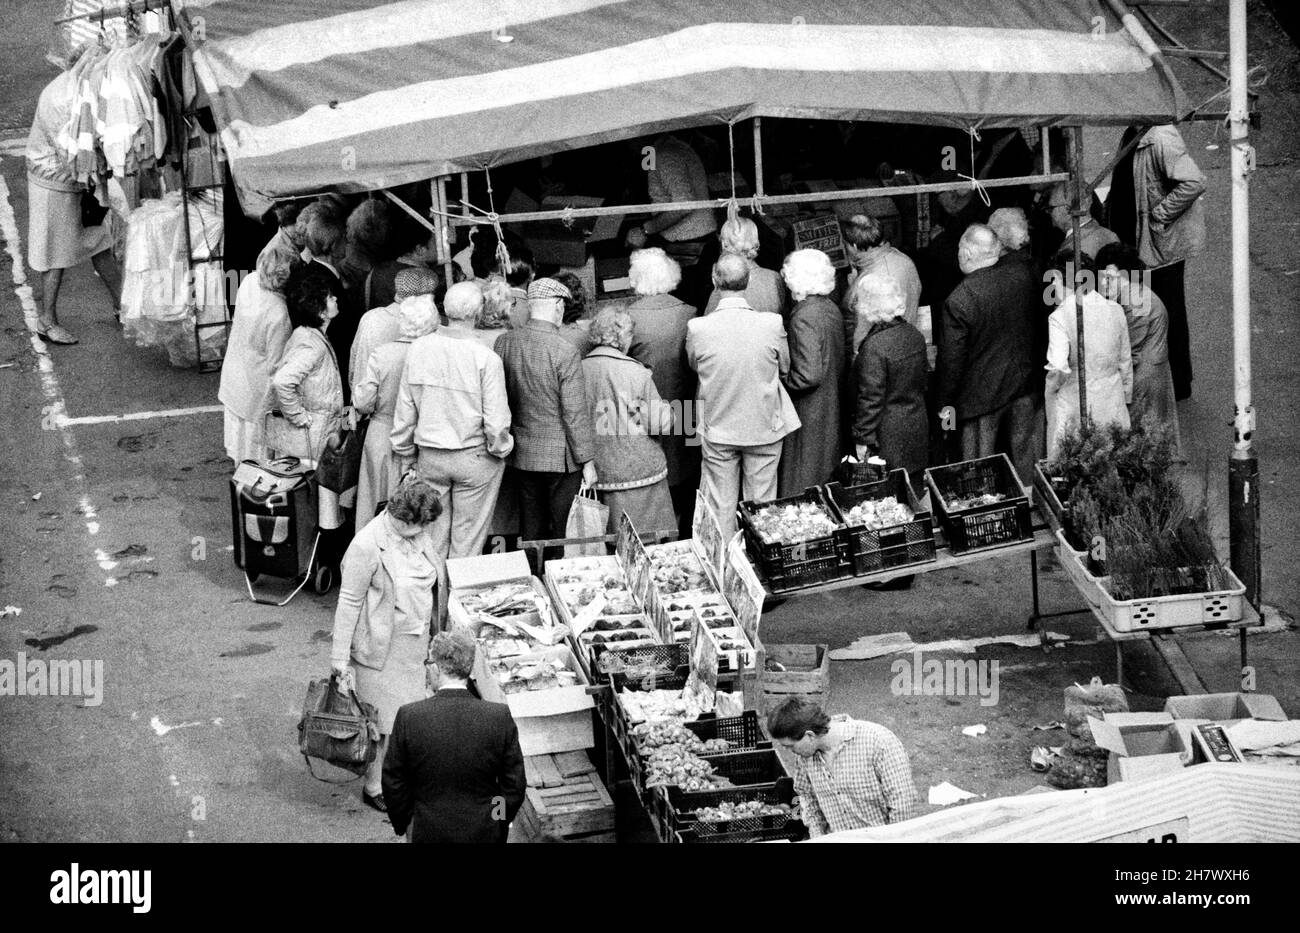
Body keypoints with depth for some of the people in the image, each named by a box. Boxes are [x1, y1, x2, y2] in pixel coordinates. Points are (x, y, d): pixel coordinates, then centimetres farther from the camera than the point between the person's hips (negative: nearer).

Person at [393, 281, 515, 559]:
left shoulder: (419, 349, -5)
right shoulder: (486, 359, -17)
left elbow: (405, 410, 3)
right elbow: (497, 421, -15)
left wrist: (405, 454, 15)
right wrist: (501, 450, 5)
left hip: (429, 458, 3)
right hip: (474, 458, -3)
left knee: (433, 537, 13)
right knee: (468, 540, 7)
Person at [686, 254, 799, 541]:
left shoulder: (697, 328, -18)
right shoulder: (772, 324, -17)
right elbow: (785, 367, 0)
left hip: (718, 431, 0)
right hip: (765, 428, 0)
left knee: (720, 507, 13)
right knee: (762, 506, 13)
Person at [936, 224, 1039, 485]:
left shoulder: (959, 300, -25)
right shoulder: (1024, 275, -8)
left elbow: (952, 359, -17)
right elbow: (1038, 319, 8)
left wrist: (946, 403, -5)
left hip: (982, 393, -6)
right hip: (1023, 384, 6)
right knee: (1023, 453, 20)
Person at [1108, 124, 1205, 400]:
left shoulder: (1160, 138, -24)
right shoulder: (1134, 134, 6)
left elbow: (1193, 182, -32)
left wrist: (1159, 215, -24)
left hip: (1164, 242, -10)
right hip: (1141, 239, 10)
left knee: (1167, 313, 2)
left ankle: (1177, 385, 15)